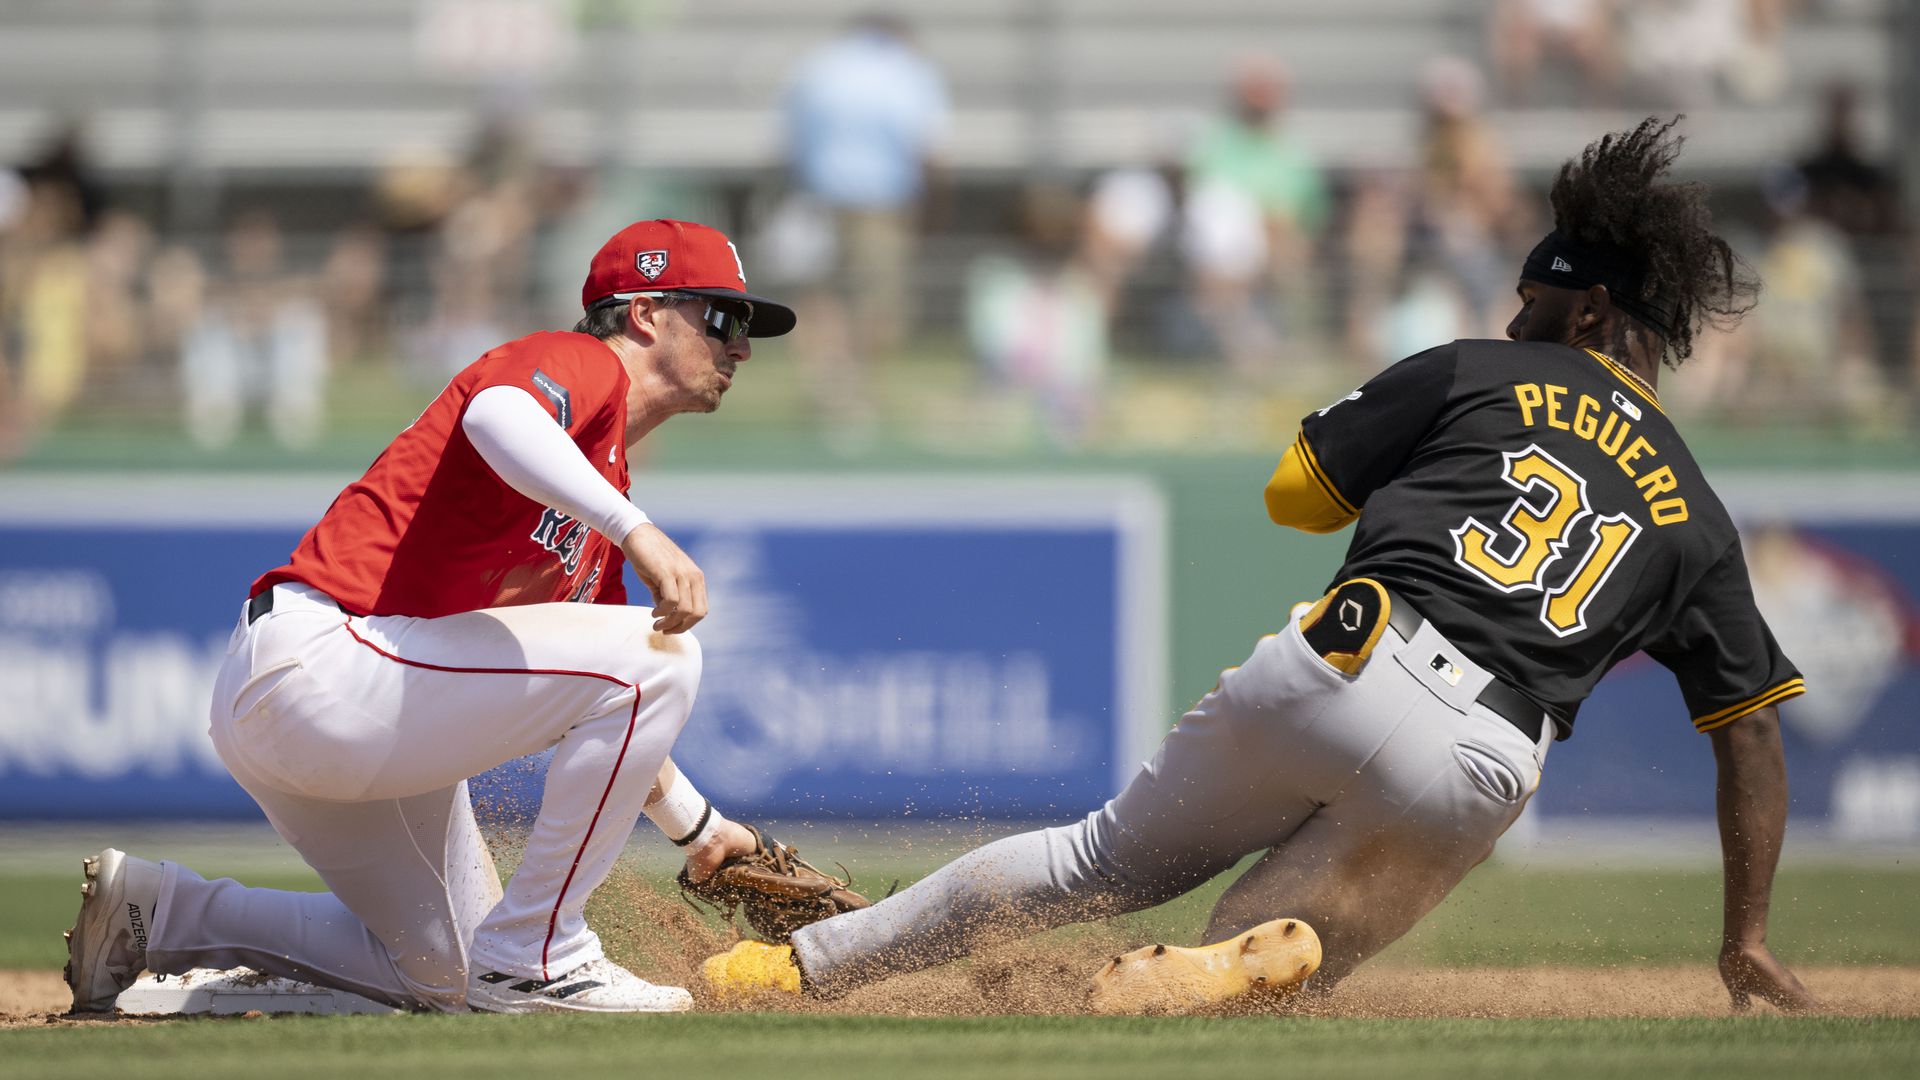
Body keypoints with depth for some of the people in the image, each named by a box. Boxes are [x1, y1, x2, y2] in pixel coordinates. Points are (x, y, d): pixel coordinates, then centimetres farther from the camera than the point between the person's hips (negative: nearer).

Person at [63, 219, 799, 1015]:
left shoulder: (599, 496, 24)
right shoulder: (582, 363, -4)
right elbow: (495, 414, -31)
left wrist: (699, 831, 32)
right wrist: (632, 528, -38)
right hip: (319, 657, -11)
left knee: (441, 971, 20)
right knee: (659, 652, -17)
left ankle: (157, 911, 22)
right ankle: (532, 961, -10)